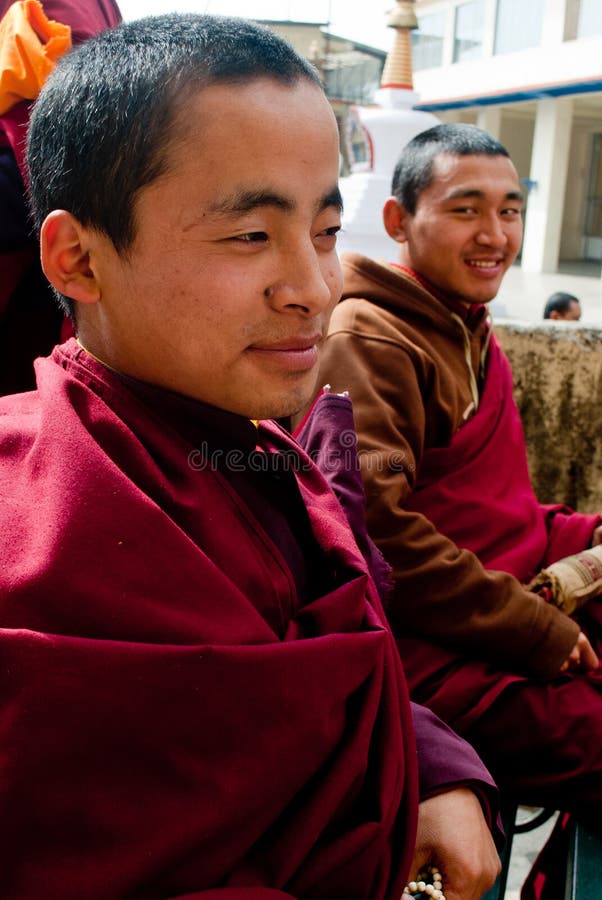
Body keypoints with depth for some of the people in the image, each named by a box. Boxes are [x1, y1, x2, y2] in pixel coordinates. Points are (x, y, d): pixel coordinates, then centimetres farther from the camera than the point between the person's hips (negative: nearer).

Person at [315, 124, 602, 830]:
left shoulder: (472, 335, 20)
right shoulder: (366, 340, -11)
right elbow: (375, 527, -22)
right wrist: (537, 632, -17)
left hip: (522, 608, 10)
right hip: (425, 651, -9)